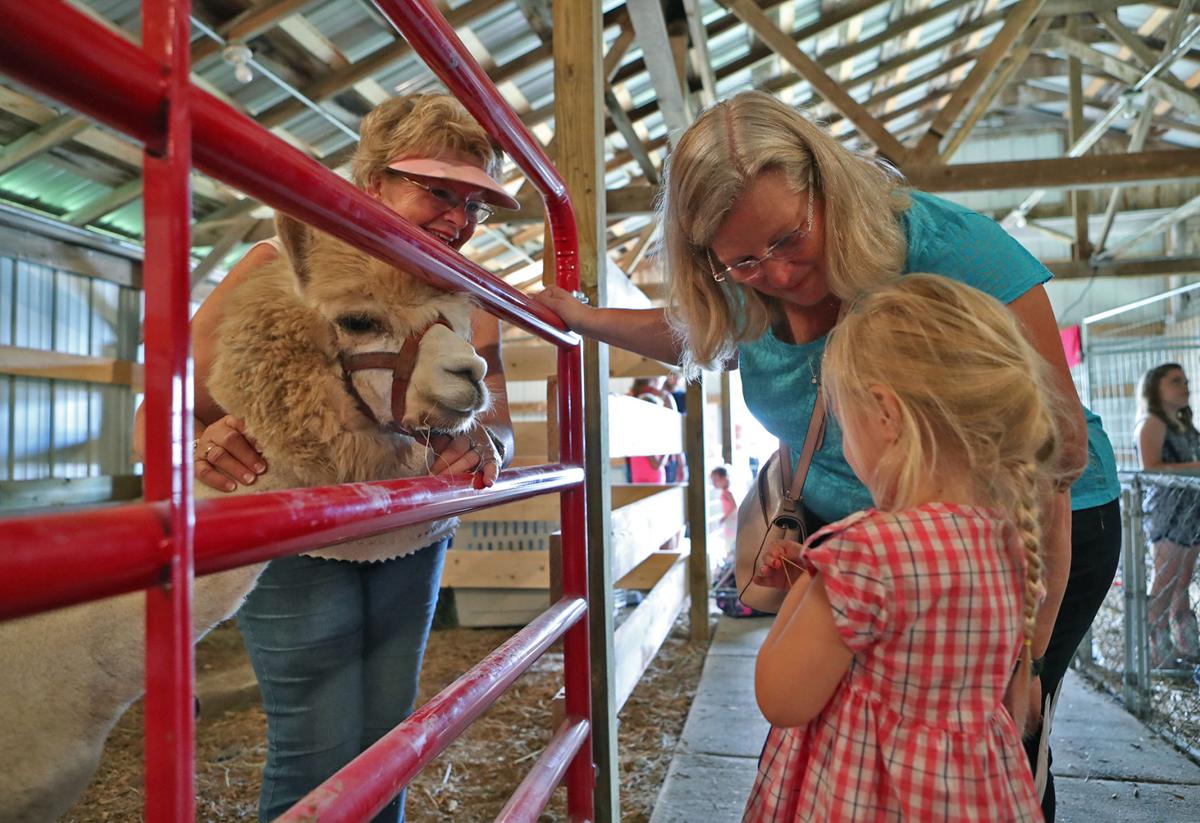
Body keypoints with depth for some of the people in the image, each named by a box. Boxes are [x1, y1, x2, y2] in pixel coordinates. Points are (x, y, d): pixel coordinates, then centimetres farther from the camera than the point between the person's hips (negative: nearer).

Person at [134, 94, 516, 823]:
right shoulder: (281, 270, -19)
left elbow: (498, 418, -6)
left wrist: (484, 446, -30)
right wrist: (205, 443, -42)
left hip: (411, 544, 4)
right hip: (297, 545, -3)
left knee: (386, 747, 14)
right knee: (319, 760, 0)